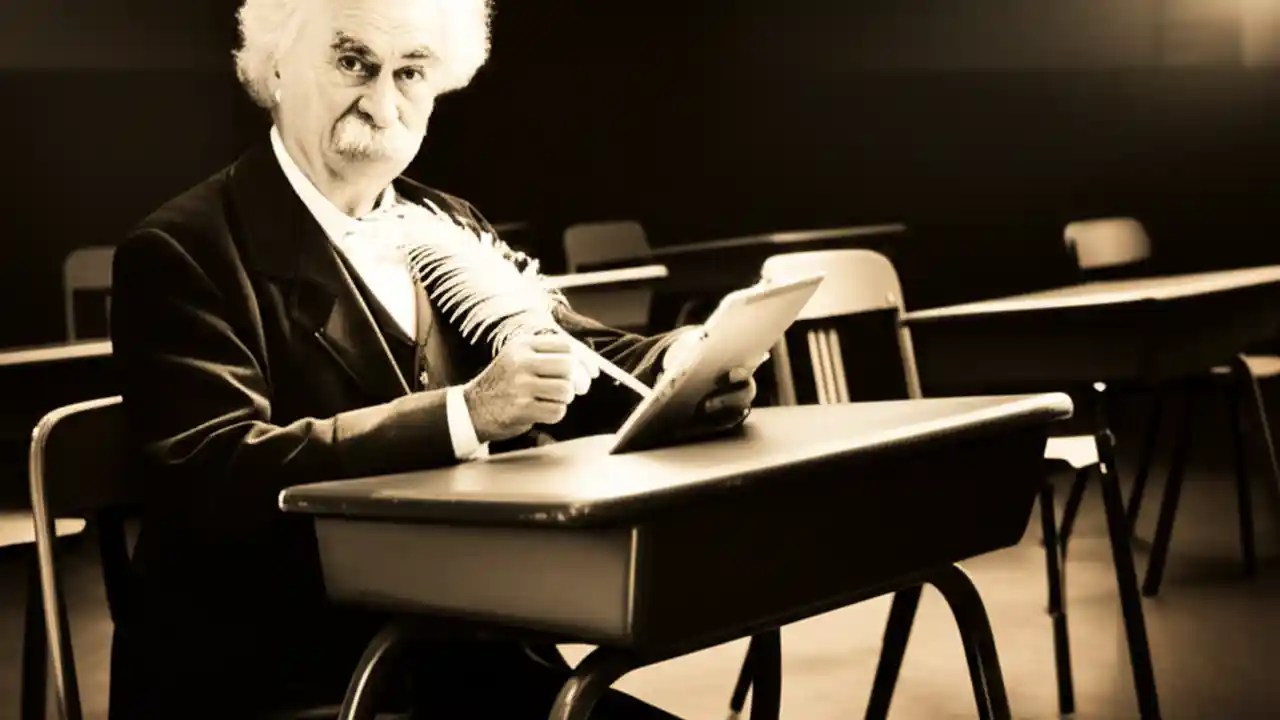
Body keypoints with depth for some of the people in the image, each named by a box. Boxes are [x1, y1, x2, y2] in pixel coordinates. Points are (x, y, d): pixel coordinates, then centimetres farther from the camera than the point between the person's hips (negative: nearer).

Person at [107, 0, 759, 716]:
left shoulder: (451, 230, 14)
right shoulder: (183, 251, -6)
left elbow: (582, 360, 4)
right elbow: (215, 478, -19)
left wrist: (686, 364, -19)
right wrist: (463, 414, -28)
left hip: (464, 659, 6)